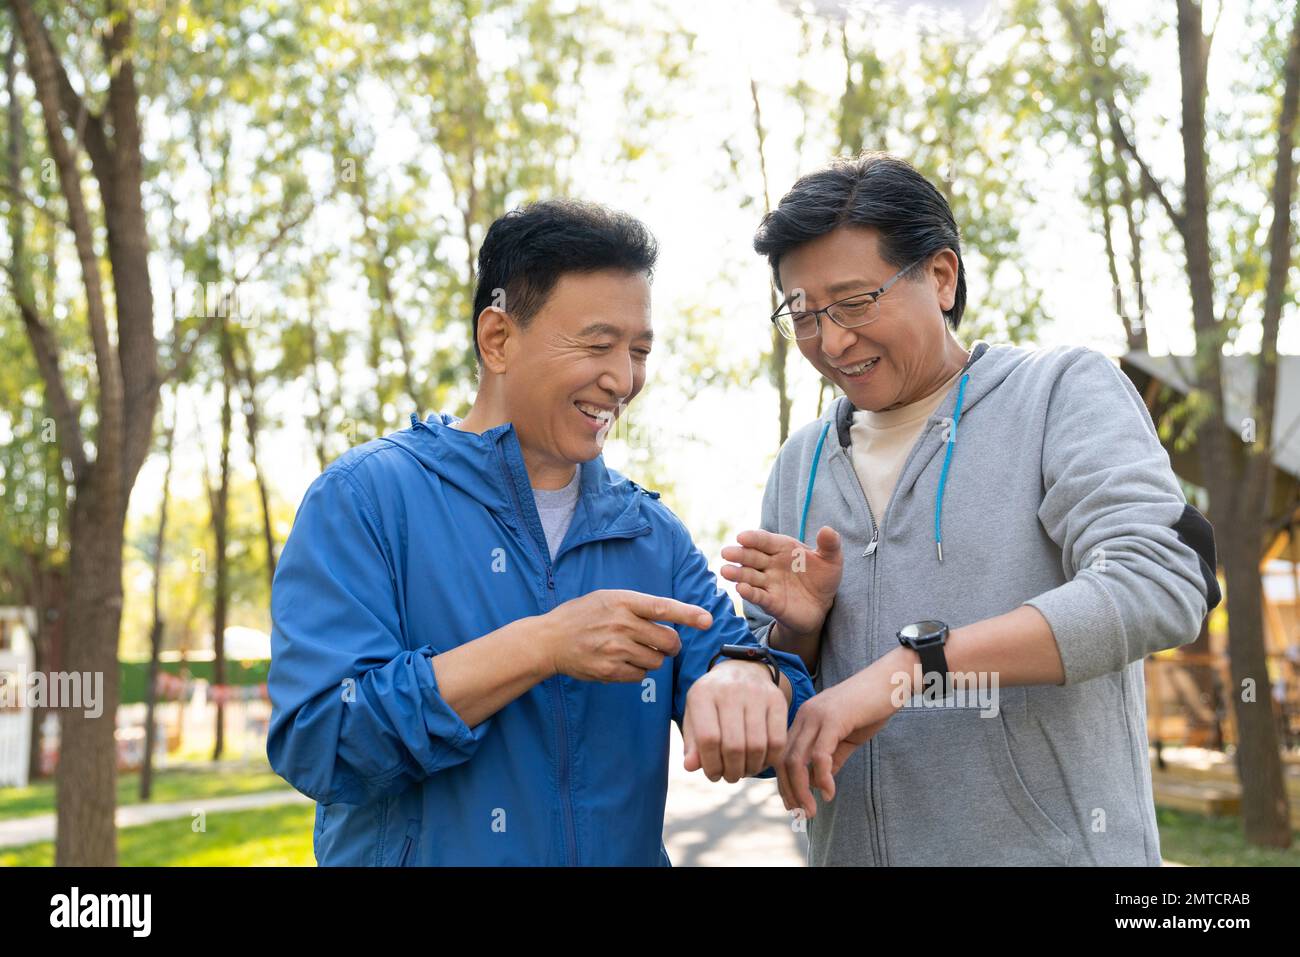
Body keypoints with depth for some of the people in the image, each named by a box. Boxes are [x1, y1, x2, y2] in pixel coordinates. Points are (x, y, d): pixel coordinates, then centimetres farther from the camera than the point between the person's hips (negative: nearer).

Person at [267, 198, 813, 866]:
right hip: (418, 849, -3)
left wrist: (747, 678, -27)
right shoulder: (364, 498, -12)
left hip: (627, 852, 4)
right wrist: (541, 646, -25)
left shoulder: (652, 534, 3)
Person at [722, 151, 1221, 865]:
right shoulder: (801, 464, 7)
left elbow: (1162, 586, -21)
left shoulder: (1065, 391, -6)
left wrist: (911, 662, -27)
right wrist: (800, 626, -9)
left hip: (1053, 846, -4)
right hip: (849, 848, 4)